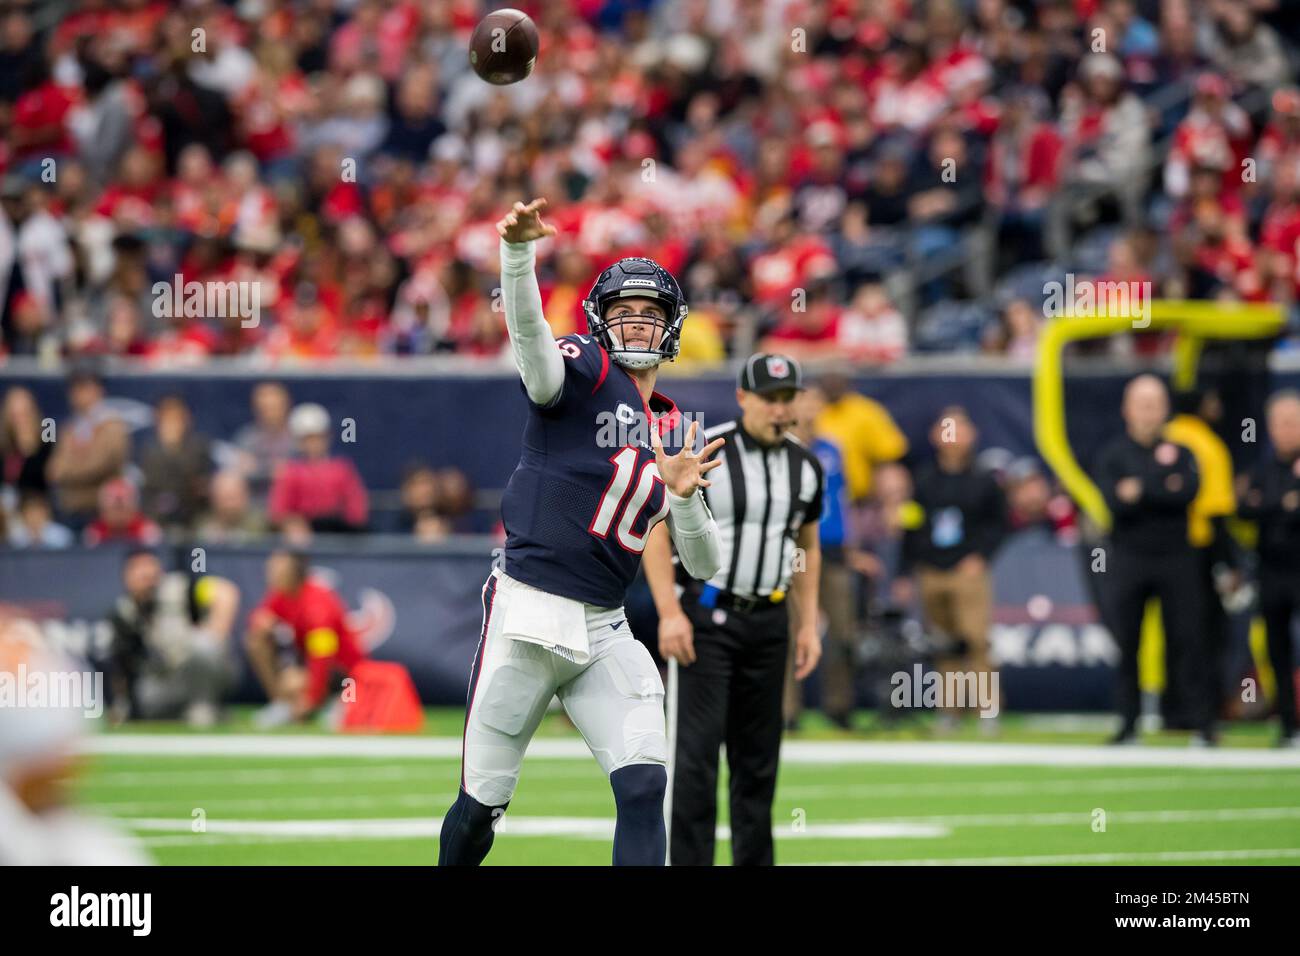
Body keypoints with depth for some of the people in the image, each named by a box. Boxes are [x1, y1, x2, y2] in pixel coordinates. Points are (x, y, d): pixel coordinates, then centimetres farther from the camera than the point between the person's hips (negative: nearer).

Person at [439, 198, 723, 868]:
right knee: (480, 807, 2)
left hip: (605, 632, 5)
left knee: (645, 788, -12)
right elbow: (528, 329, -25)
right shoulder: (585, 371, -1)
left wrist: (683, 496, -6)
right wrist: (517, 249, -44)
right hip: (527, 614, -5)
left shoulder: (676, 434, 15)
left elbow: (704, 565, 15)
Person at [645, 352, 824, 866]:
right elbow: (656, 530, -7)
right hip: (708, 615, -5)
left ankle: (753, 864, 14)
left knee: (759, 756, 7)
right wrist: (670, 612, -15)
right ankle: (689, 863, -11)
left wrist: (808, 625, 12)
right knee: (698, 748, -12)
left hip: (769, 620, 5)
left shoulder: (805, 467, 7)